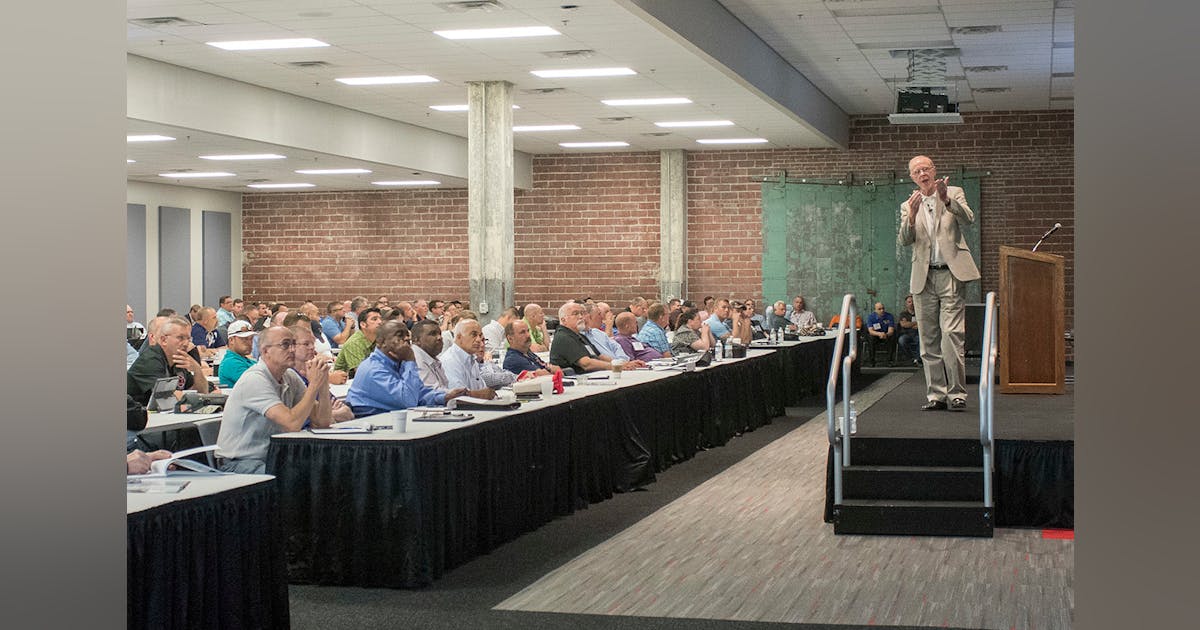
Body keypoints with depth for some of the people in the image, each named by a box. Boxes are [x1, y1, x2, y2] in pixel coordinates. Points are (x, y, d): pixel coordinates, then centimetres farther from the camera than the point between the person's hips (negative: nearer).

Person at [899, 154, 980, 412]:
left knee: (952, 334, -13)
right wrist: (912, 215, -17)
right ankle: (936, 394, 8)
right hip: (924, 278, 3)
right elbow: (904, 240, 0)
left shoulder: (954, 193, 9)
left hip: (951, 274, -3)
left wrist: (946, 200, -24)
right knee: (928, 339, 3)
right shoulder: (908, 206, 14)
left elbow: (968, 219, -9)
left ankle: (957, 392, -10)